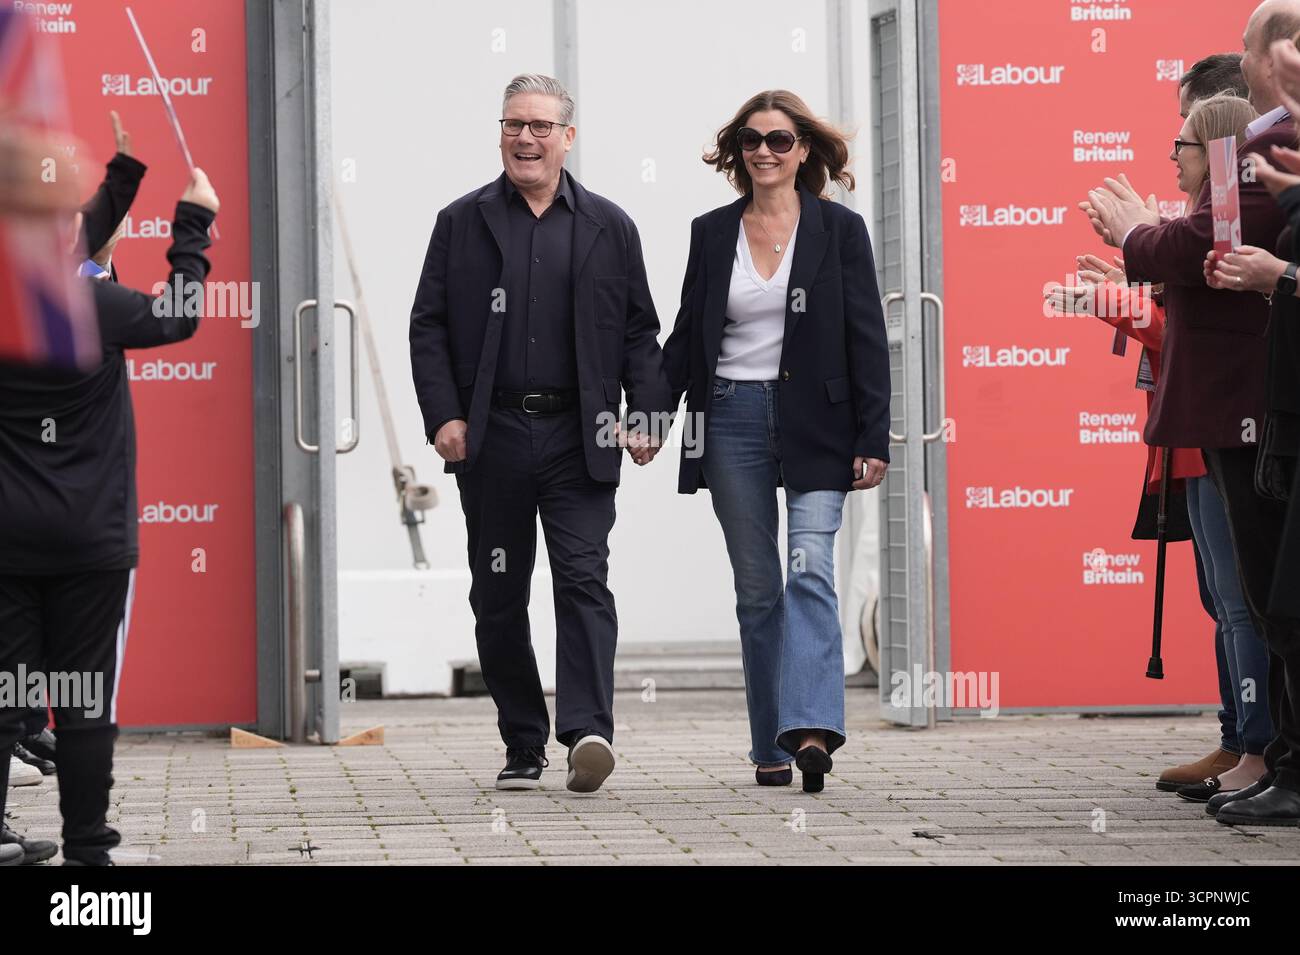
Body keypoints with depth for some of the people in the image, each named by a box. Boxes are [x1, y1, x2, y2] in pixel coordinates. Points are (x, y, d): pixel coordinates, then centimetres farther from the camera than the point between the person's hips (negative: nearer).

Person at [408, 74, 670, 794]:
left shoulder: (608, 227, 10)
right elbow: (428, 326, 6)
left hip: (577, 438, -1)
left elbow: (638, 331, 10)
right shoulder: (462, 222, 9)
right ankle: (522, 746, 15)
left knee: (583, 578, -13)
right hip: (491, 437, 1)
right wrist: (442, 416, -6)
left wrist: (648, 414, -3)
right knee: (498, 596, 6)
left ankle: (588, 732, -20)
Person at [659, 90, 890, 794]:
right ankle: (771, 747, 11)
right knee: (756, 589, 6)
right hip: (733, 419, 3)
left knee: (810, 567, -17)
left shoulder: (839, 229, 1)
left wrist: (872, 440, -6)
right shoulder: (712, 233, 8)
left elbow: (866, 339, -1)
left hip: (815, 422, -3)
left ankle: (810, 727, -28)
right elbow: (687, 334, 13)